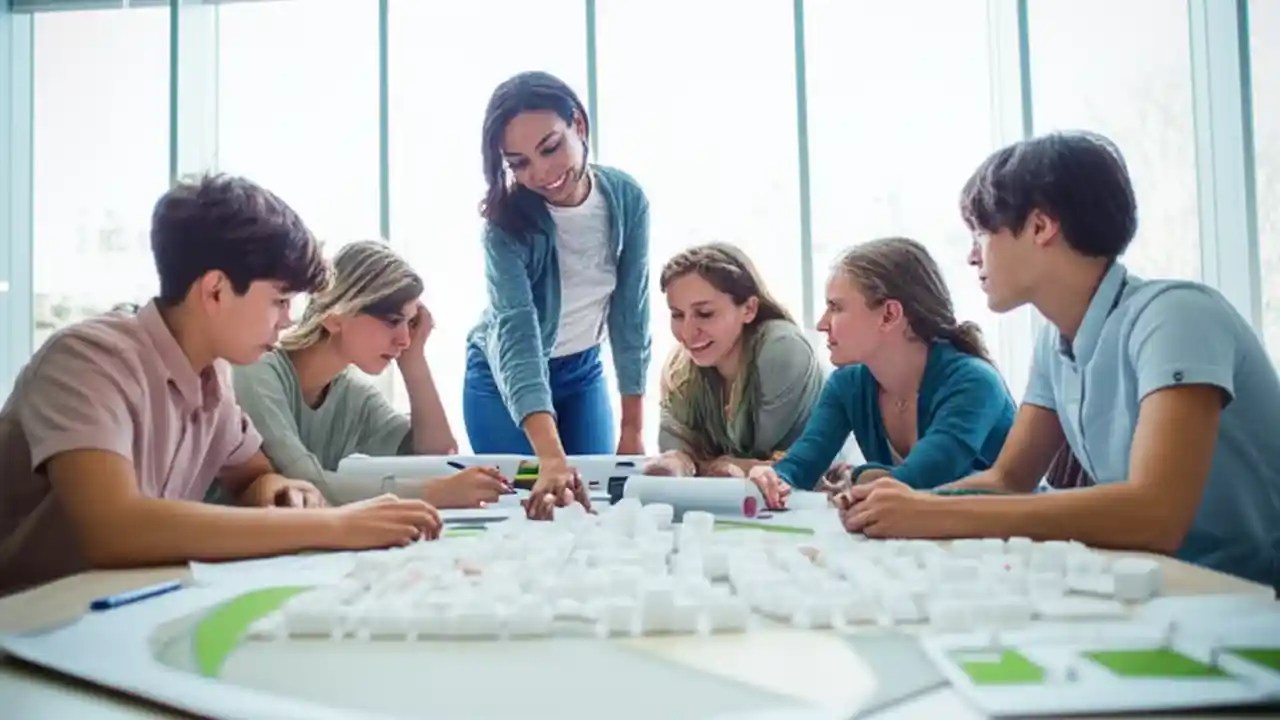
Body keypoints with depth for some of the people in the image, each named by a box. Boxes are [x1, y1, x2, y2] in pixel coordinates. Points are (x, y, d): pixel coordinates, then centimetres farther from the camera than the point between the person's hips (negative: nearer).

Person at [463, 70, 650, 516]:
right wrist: (551, 457, -52)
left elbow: (631, 312, -10)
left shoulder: (626, 199, -18)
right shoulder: (506, 220, -27)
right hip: (506, 376, -3)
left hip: (583, 370, 3)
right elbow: (517, 331, -39)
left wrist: (633, 429, -10)